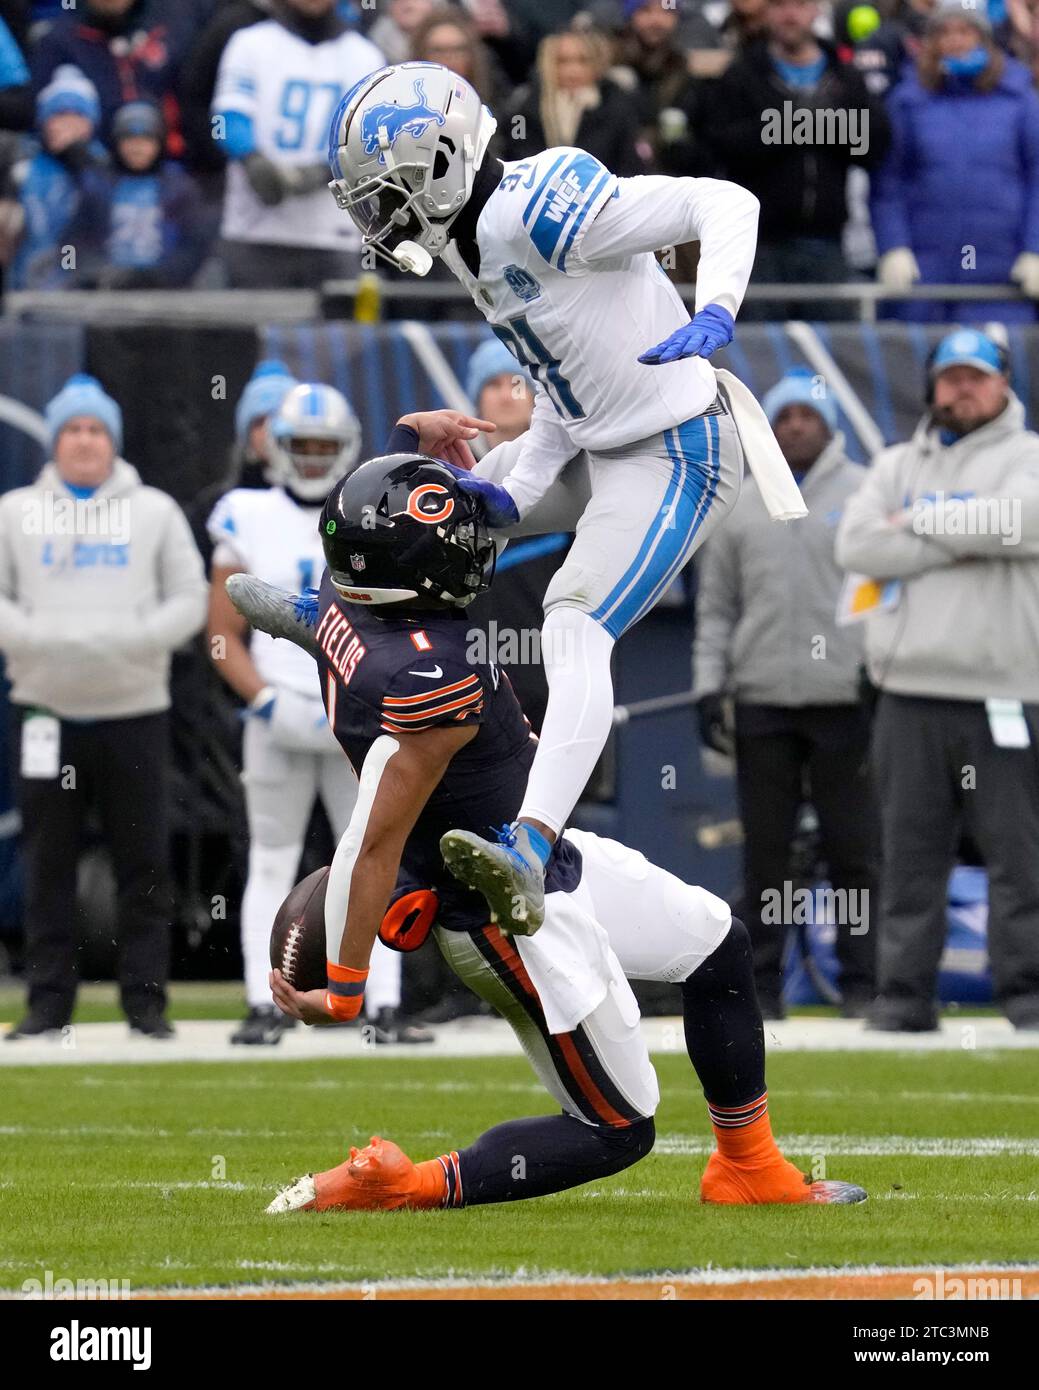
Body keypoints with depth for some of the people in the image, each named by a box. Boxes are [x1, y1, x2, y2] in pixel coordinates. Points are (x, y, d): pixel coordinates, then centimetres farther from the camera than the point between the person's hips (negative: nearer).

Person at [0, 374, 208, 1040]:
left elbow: (190, 601, 4)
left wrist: (130, 640, -13)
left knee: (144, 862, 0)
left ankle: (146, 999, 5)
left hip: (134, 707, 0)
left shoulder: (155, 511, 9)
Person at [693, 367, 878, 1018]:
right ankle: (761, 983, 8)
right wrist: (709, 688, 5)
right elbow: (716, 607, 14)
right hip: (763, 701, 2)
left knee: (855, 849, -2)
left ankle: (862, 983, 3)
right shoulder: (740, 507, 12)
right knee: (765, 851, 4)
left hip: (844, 700, -2)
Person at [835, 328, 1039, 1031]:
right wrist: (957, 542, -8)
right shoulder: (898, 465, 17)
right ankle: (904, 996, 7)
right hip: (910, 693, 4)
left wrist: (918, 521, -3)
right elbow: (857, 545, 1)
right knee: (910, 855, 5)